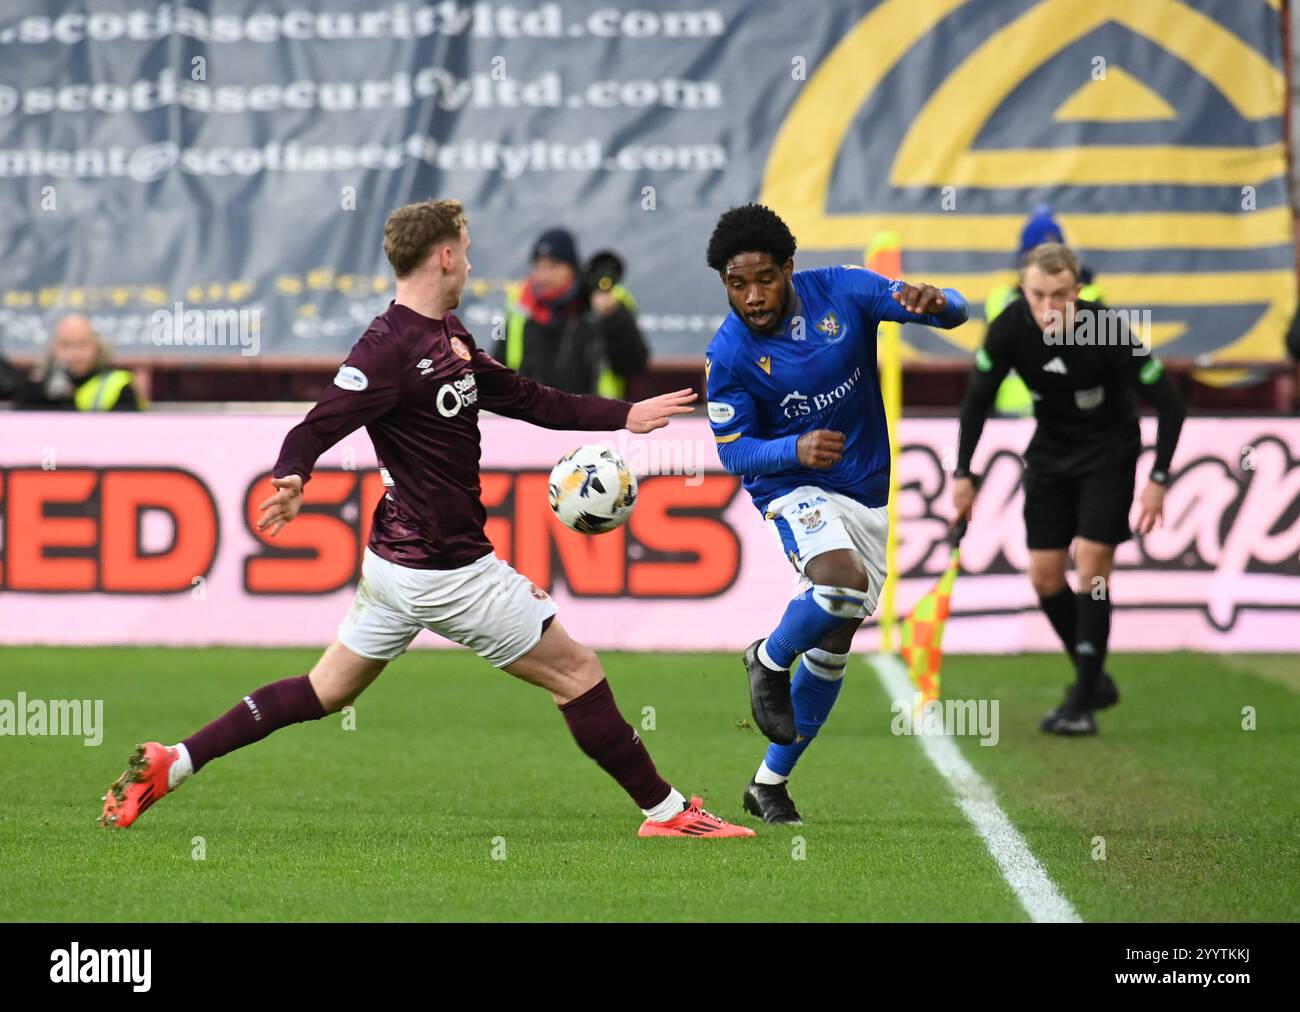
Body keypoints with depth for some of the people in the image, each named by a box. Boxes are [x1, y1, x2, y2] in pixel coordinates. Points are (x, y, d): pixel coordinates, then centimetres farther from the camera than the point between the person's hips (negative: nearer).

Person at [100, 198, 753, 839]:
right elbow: (317, 429, -26)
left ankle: (168, 765, 12)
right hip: (446, 570, -10)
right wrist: (291, 477, -47)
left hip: (399, 560, 10)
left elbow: (520, 398, 22)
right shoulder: (390, 348, -20)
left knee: (326, 692, 15)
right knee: (576, 672, 2)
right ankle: (665, 811, 14)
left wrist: (623, 417, 23)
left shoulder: (448, 336, 11)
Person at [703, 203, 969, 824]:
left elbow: (955, 313, -9)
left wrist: (935, 301, -35)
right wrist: (796, 450, -28)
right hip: (797, 490, -4)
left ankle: (769, 784, 22)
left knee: (833, 643, 9)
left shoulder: (839, 291, -10)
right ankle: (769, 662, -4)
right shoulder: (728, 355, -15)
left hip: (873, 492, 4)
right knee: (843, 582, -35)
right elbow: (732, 451, -8)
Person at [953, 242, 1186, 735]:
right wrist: (963, 474, -5)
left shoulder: (1108, 331, -29)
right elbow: (977, 399, -4)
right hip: (1050, 450, 4)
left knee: (1091, 568, -13)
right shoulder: (1010, 328, -19)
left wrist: (1158, 479, -19)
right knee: (1045, 576, 2)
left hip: (1108, 453, -4)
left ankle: (1083, 703, -7)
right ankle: (1095, 680, 20)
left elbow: (1169, 403, -18)